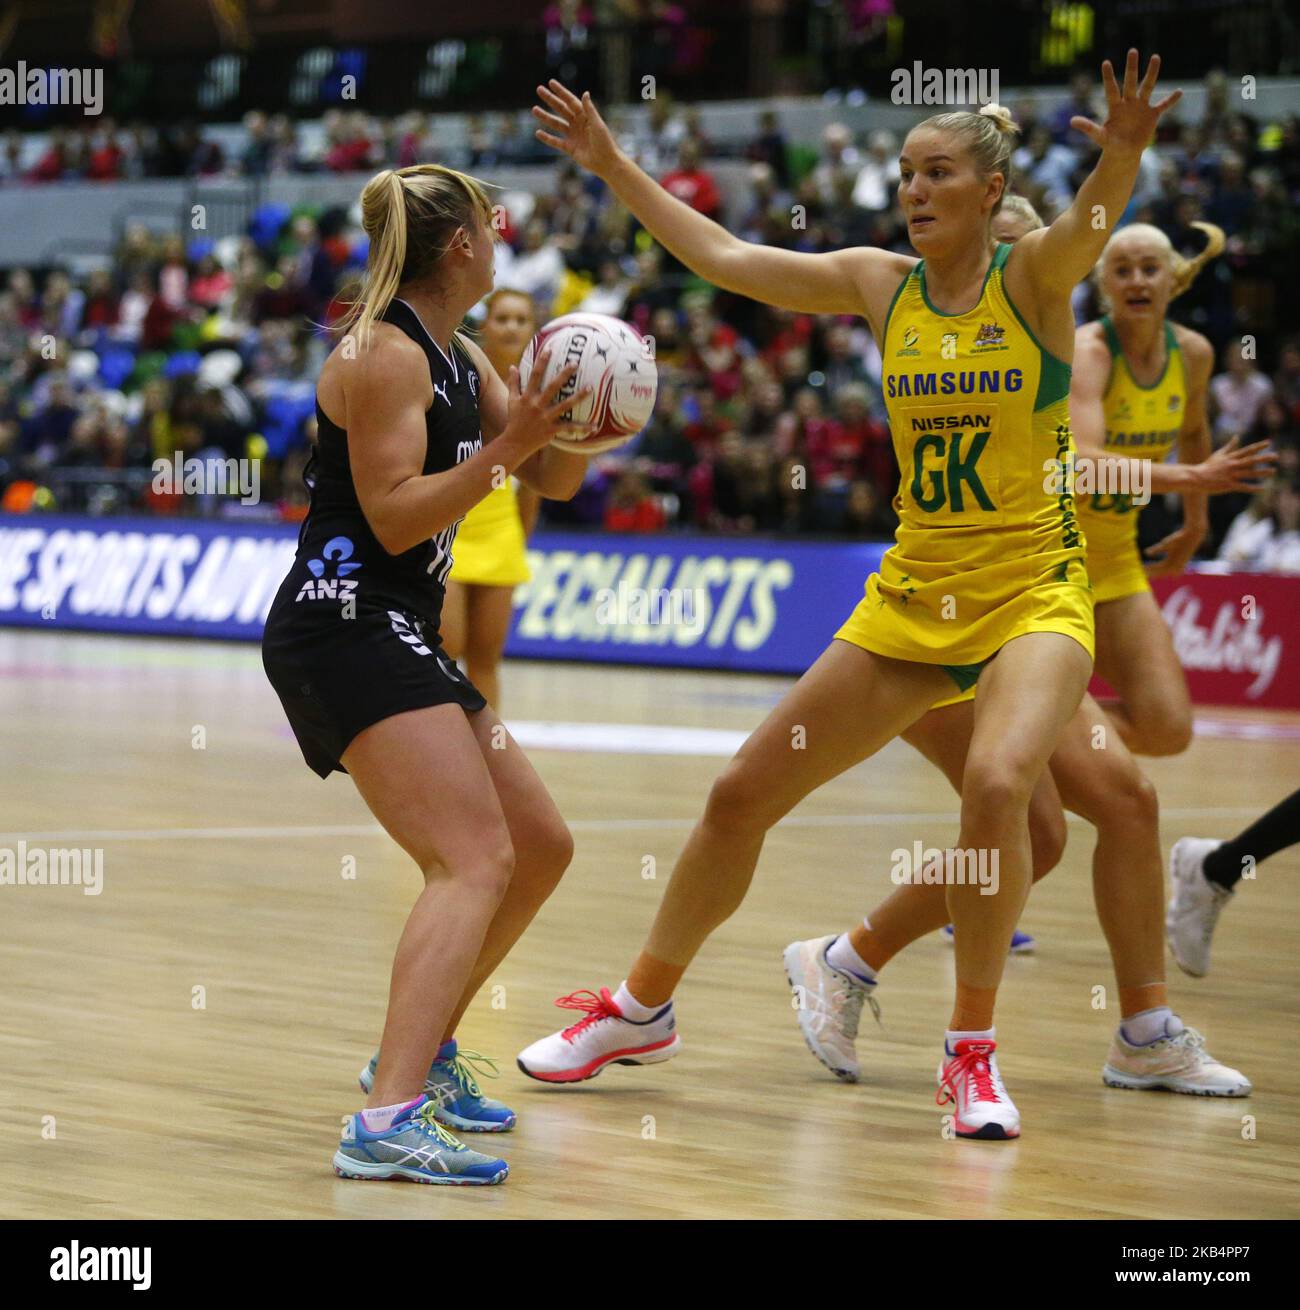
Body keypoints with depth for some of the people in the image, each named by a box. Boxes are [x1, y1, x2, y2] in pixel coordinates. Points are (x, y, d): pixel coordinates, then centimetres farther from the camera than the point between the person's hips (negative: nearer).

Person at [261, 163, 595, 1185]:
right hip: (345, 629, -10)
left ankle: (421, 1050, 29)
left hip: (398, 638, 10)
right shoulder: (383, 355, -12)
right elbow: (395, 517, -17)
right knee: (475, 859, -23)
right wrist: (504, 447, -21)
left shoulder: (460, 359, 16)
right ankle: (386, 1122, -35)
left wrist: (571, 425, -3)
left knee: (541, 846, 17)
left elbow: (552, 481, 18)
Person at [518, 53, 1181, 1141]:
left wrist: (1122, 158, -51)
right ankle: (643, 1010, 26)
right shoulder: (879, 284, 4)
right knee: (743, 794, 5)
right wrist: (613, 166, 9)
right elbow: (723, 257, 9)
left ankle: (973, 1052, -14)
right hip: (910, 596, 5)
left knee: (997, 783, -32)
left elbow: (1091, 219, -30)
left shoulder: (1032, 277, -8)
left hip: (1036, 593, -5)